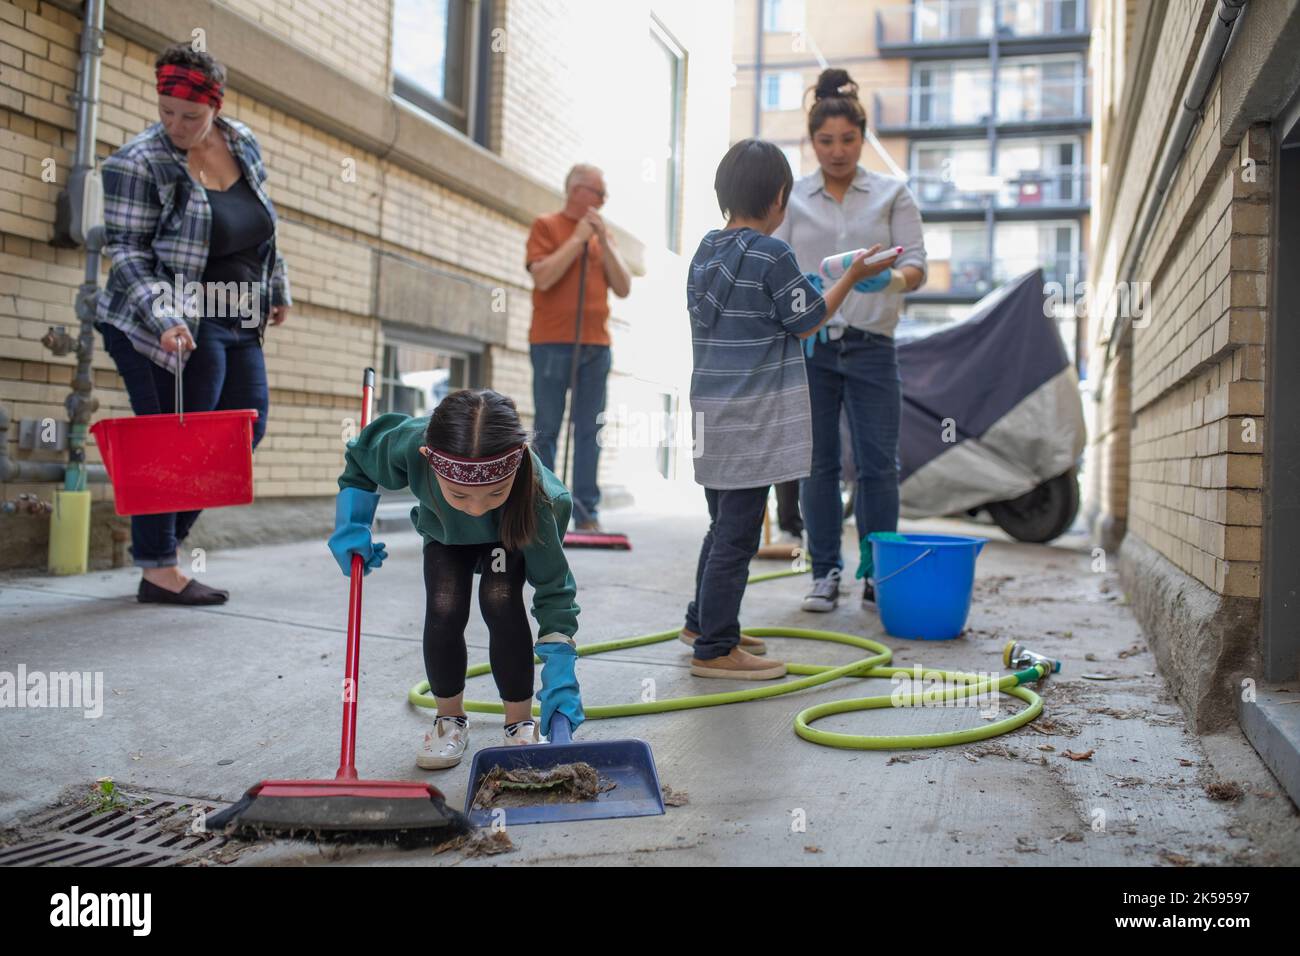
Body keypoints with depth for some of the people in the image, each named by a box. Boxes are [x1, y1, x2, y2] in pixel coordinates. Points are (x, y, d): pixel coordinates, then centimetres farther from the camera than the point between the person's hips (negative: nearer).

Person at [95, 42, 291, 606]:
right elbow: (125, 251, -15)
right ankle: (157, 570, 5)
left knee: (247, 429, 9)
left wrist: (277, 289, 21)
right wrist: (164, 321, -27)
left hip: (238, 325, 7)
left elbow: (264, 228, 19)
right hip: (172, 328, -7)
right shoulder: (138, 164, -12)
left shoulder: (243, 143, 7)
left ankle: (161, 534, 22)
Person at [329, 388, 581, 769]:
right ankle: (450, 720, 10)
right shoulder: (408, 444, -43)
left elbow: (554, 588, -38)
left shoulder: (537, 496, -46)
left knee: (500, 602, -23)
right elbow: (359, 460, -17)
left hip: (509, 535, -2)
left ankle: (521, 724, -3)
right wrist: (350, 527, -27)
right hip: (444, 532, 2)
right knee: (444, 609, -15)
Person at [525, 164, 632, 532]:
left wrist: (603, 241, 0)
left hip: (596, 344, 4)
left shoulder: (603, 234, 17)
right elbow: (543, 277, -12)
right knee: (548, 430, -1)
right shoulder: (546, 226, 4)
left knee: (589, 431, 1)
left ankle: (588, 510, 3)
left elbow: (623, 288, 8)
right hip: (552, 342, -4)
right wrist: (578, 237, -8)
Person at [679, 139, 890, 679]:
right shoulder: (771, 254, -14)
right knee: (738, 533, -2)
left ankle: (703, 623, 32)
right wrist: (852, 277, 5)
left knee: (724, 525, 21)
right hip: (753, 419, -8)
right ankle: (715, 649, 4)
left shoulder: (706, 251, 10)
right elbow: (807, 323, -6)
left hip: (713, 411, 8)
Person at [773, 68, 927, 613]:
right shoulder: (791, 199, 9)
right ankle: (825, 573, 14)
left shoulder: (893, 195, 8)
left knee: (878, 465, -2)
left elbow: (917, 264, -1)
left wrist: (891, 278, -24)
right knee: (818, 464, 4)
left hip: (870, 344, 0)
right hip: (809, 345, 1)